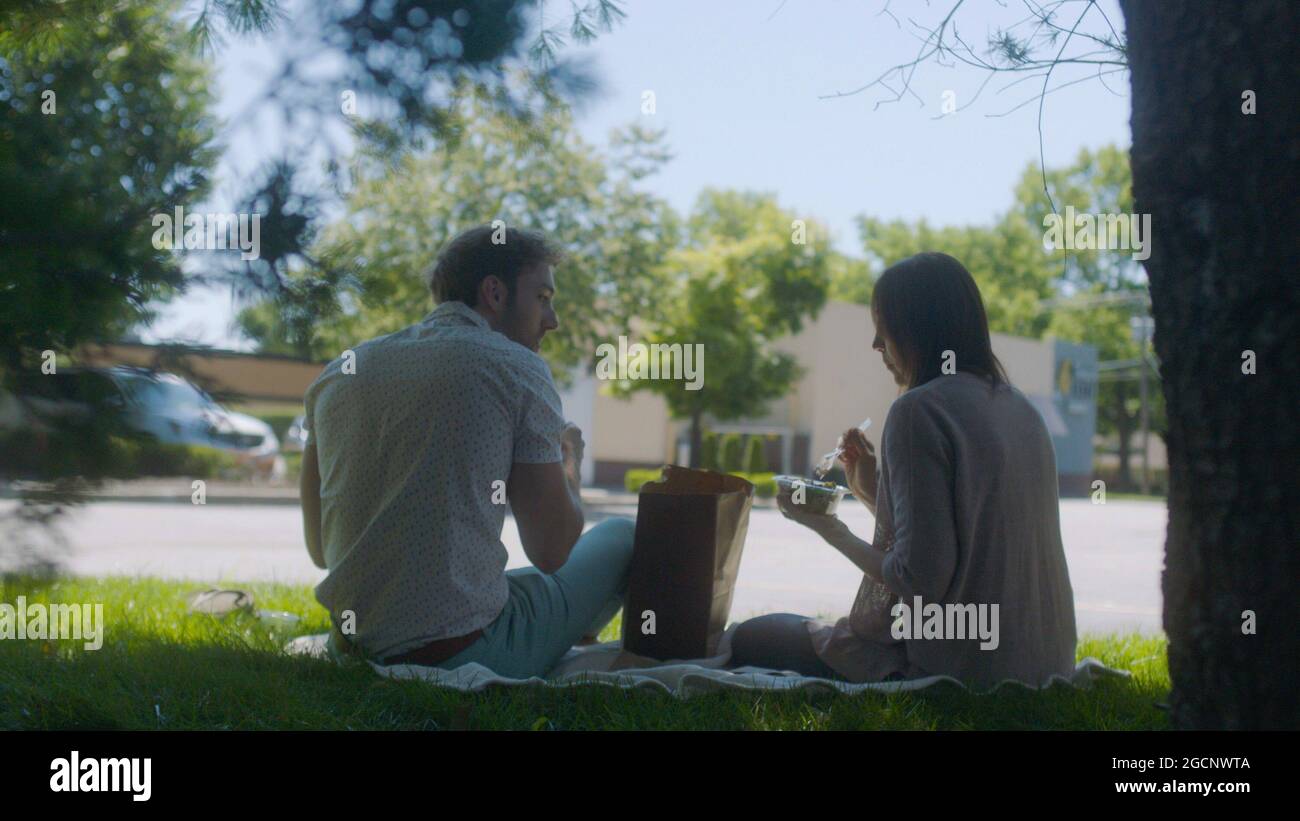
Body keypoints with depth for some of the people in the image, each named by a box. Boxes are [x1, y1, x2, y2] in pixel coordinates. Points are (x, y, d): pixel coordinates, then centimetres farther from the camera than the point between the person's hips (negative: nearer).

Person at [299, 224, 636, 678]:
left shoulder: (339, 371, 9)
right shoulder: (517, 368, -7)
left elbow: (320, 550, 13)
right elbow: (551, 551, -5)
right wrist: (570, 464, 17)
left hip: (355, 649, 7)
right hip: (465, 652, -6)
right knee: (620, 538, 19)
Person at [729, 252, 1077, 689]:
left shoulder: (919, 411, -16)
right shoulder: (1018, 407, 10)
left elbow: (921, 579, -21)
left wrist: (829, 529, -6)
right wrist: (872, 492, 17)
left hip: (958, 666, -9)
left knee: (748, 640, 7)